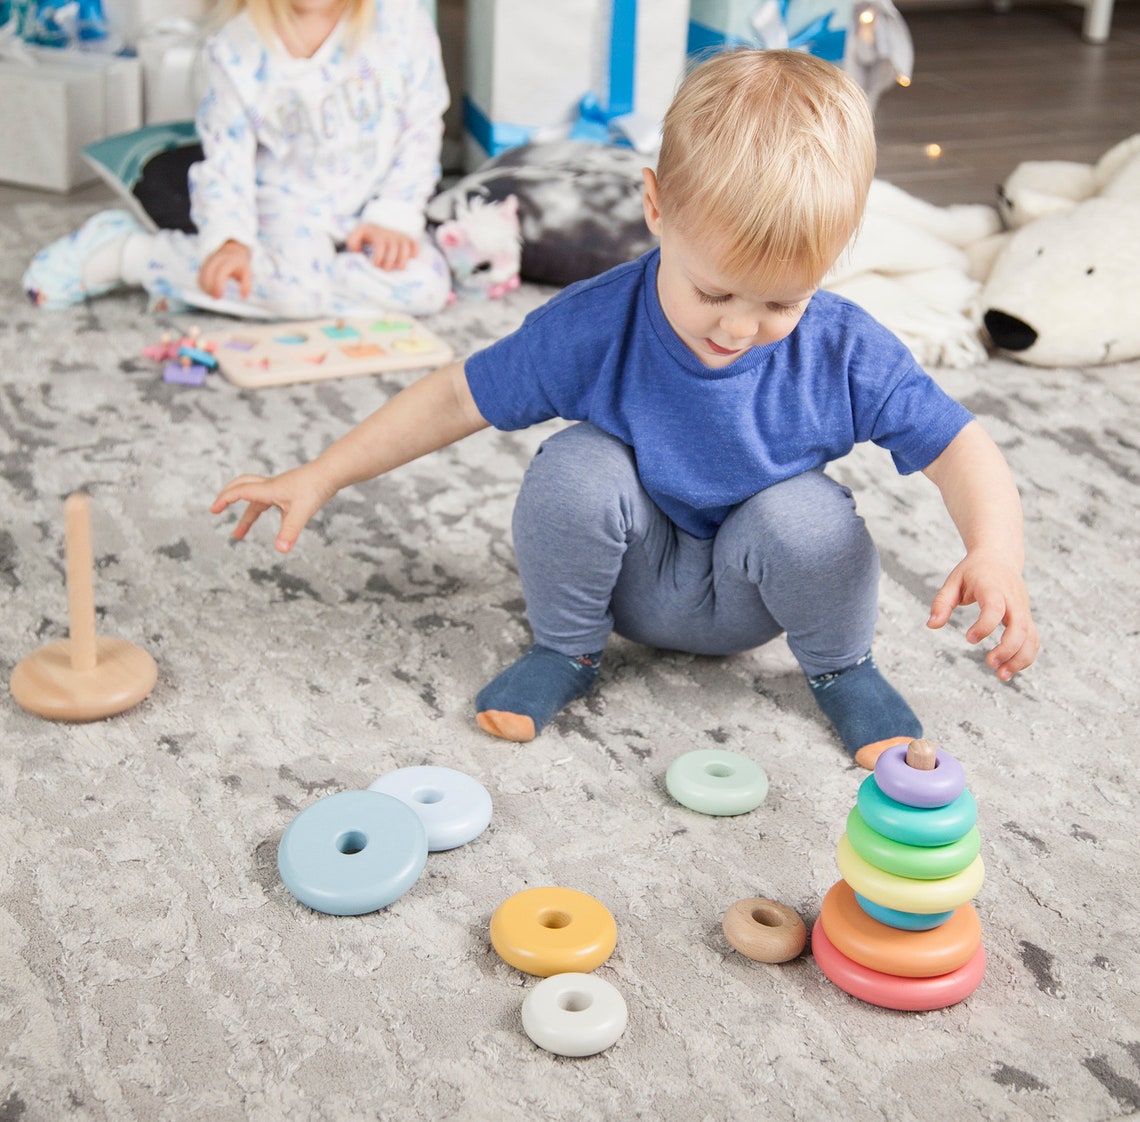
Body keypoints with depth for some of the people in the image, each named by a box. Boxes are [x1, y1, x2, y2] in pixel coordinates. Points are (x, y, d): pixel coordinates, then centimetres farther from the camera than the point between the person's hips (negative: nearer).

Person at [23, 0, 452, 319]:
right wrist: (229, 239, -24)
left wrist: (394, 216, -12)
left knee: (425, 286, -25)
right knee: (297, 287, -34)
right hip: (290, 198, -3)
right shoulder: (238, 47, -12)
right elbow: (227, 158, -8)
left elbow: (422, 128, -4)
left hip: (373, 203, 3)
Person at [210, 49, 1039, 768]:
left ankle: (842, 668, 2)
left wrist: (995, 554, -38)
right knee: (577, 466, -30)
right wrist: (322, 477, -13)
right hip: (633, 574, 0)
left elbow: (957, 447, -16)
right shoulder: (592, 328, -24)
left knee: (808, 515, -33)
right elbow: (458, 398, -13)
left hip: (746, 597, 0)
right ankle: (565, 649, -2)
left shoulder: (848, 356, -23)